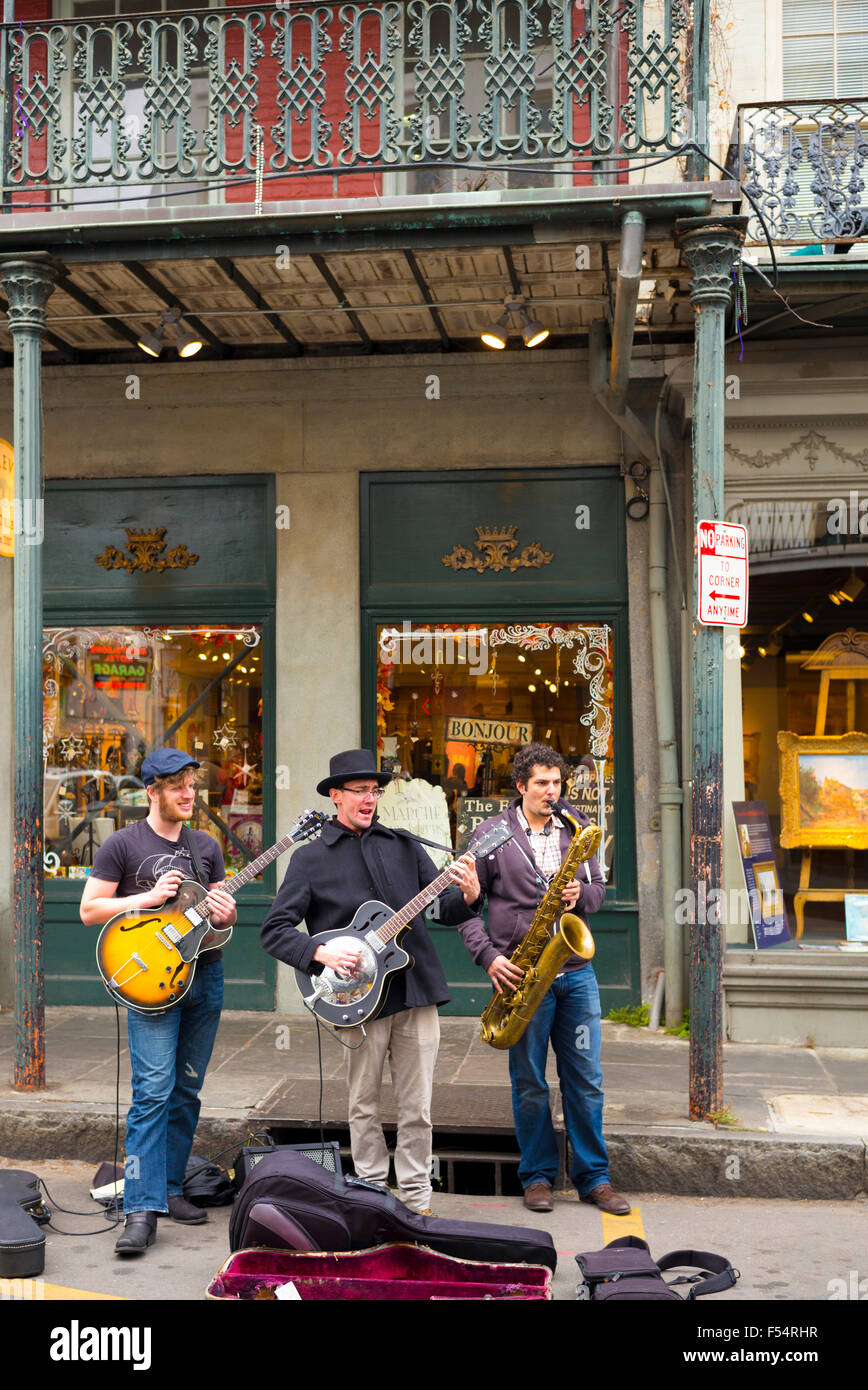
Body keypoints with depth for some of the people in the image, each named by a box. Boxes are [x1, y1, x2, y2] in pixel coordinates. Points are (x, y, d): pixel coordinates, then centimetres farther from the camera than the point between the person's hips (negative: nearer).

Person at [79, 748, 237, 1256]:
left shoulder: (206, 846, 11)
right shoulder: (123, 844, -3)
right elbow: (89, 909, -4)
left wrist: (226, 912, -6)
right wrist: (151, 897, -15)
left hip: (205, 974, 5)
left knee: (187, 1091, 10)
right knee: (153, 1091, -12)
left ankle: (170, 1188, 21)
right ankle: (142, 1209, -11)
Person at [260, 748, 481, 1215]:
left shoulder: (404, 845, 12)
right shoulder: (311, 858, 3)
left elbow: (442, 908, 11)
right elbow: (273, 929, 0)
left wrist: (467, 896, -11)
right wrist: (320, 952, -16)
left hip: (416, 989, 2)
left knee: (416, 1109, 6)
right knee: (364, 1107, 7)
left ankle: (416, 1202, 18)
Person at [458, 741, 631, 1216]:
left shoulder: (576, 827, 9)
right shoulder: (492, 834, -1)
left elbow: (598, 886, 15)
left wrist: (580, 897, -8)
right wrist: (489, 956, -10)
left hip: (575, 970, 3)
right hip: (522, 974, -3)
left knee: (586, 1081, 6)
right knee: (529, 1082, 6)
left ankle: (593, 1177, 18)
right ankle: (537, 1176, 20)